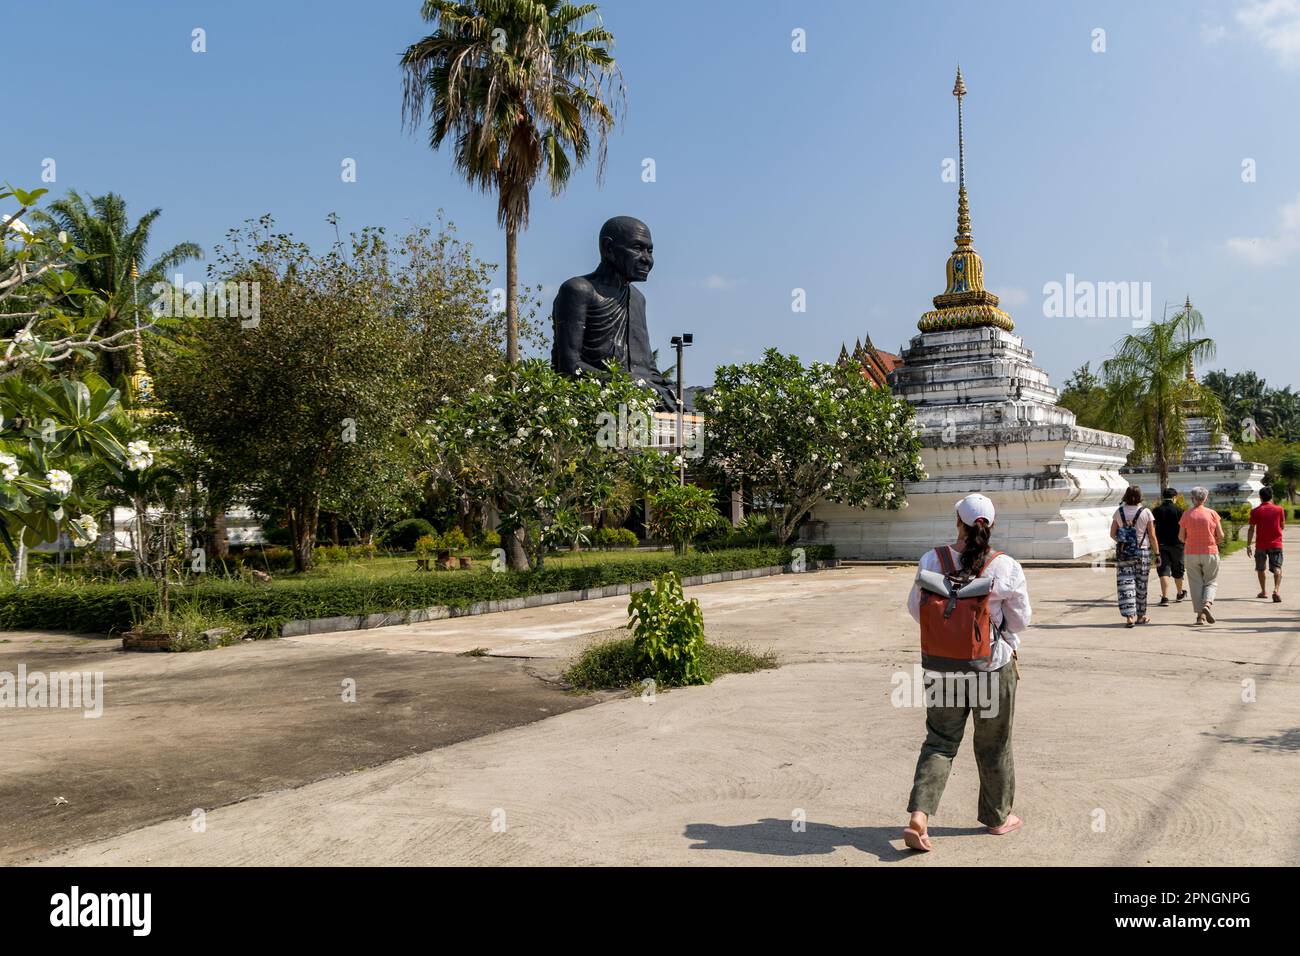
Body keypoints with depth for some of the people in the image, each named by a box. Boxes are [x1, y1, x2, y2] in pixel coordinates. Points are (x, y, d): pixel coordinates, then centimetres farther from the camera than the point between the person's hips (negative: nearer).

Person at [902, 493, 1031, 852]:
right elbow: (1020, 619, -5)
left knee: (940, 741, 11)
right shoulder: (1007, 568, -15)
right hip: (993, 664, -1)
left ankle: (919, 816, -4)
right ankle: (997, 817, 34)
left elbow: (916, 607, 1)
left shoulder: (933, 560, -10)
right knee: (993, 744, 17)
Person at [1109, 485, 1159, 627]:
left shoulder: (1119, 512, -1)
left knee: (1125, 584, 1)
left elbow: (1112, 534, 3)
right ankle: (1140, 616, 23)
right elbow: (1152, 536, -5)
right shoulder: (1146, 512, -5)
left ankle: (1129, 617, -9)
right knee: (1141, 584, 12)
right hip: (1142, 552, 0)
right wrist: (1157, 554, 3)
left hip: (1123, 553, 0)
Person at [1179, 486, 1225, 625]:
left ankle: (1200, 615, 1)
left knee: (1196, 583, 6)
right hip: (1210, 552, 0)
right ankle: (1207, 605, -15)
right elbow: (1220, 536, -2)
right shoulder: (1212, 513, -5)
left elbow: (1181, 537, -1)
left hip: (1191, 553, 1)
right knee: (1211, 582, 11)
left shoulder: (1186, 514, -4)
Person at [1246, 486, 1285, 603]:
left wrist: (1248, 545, -1)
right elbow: (1283, 526, 11)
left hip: (1261, 544, -1)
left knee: (1260, 569, 17)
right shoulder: (1279, 510, 0)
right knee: (1277, 568, -5)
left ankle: (1264, 591, 24)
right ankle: (1277, 590, -27)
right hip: (1276, 544, 1)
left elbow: (1251, 529, -5)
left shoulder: (1255, 511, -5)